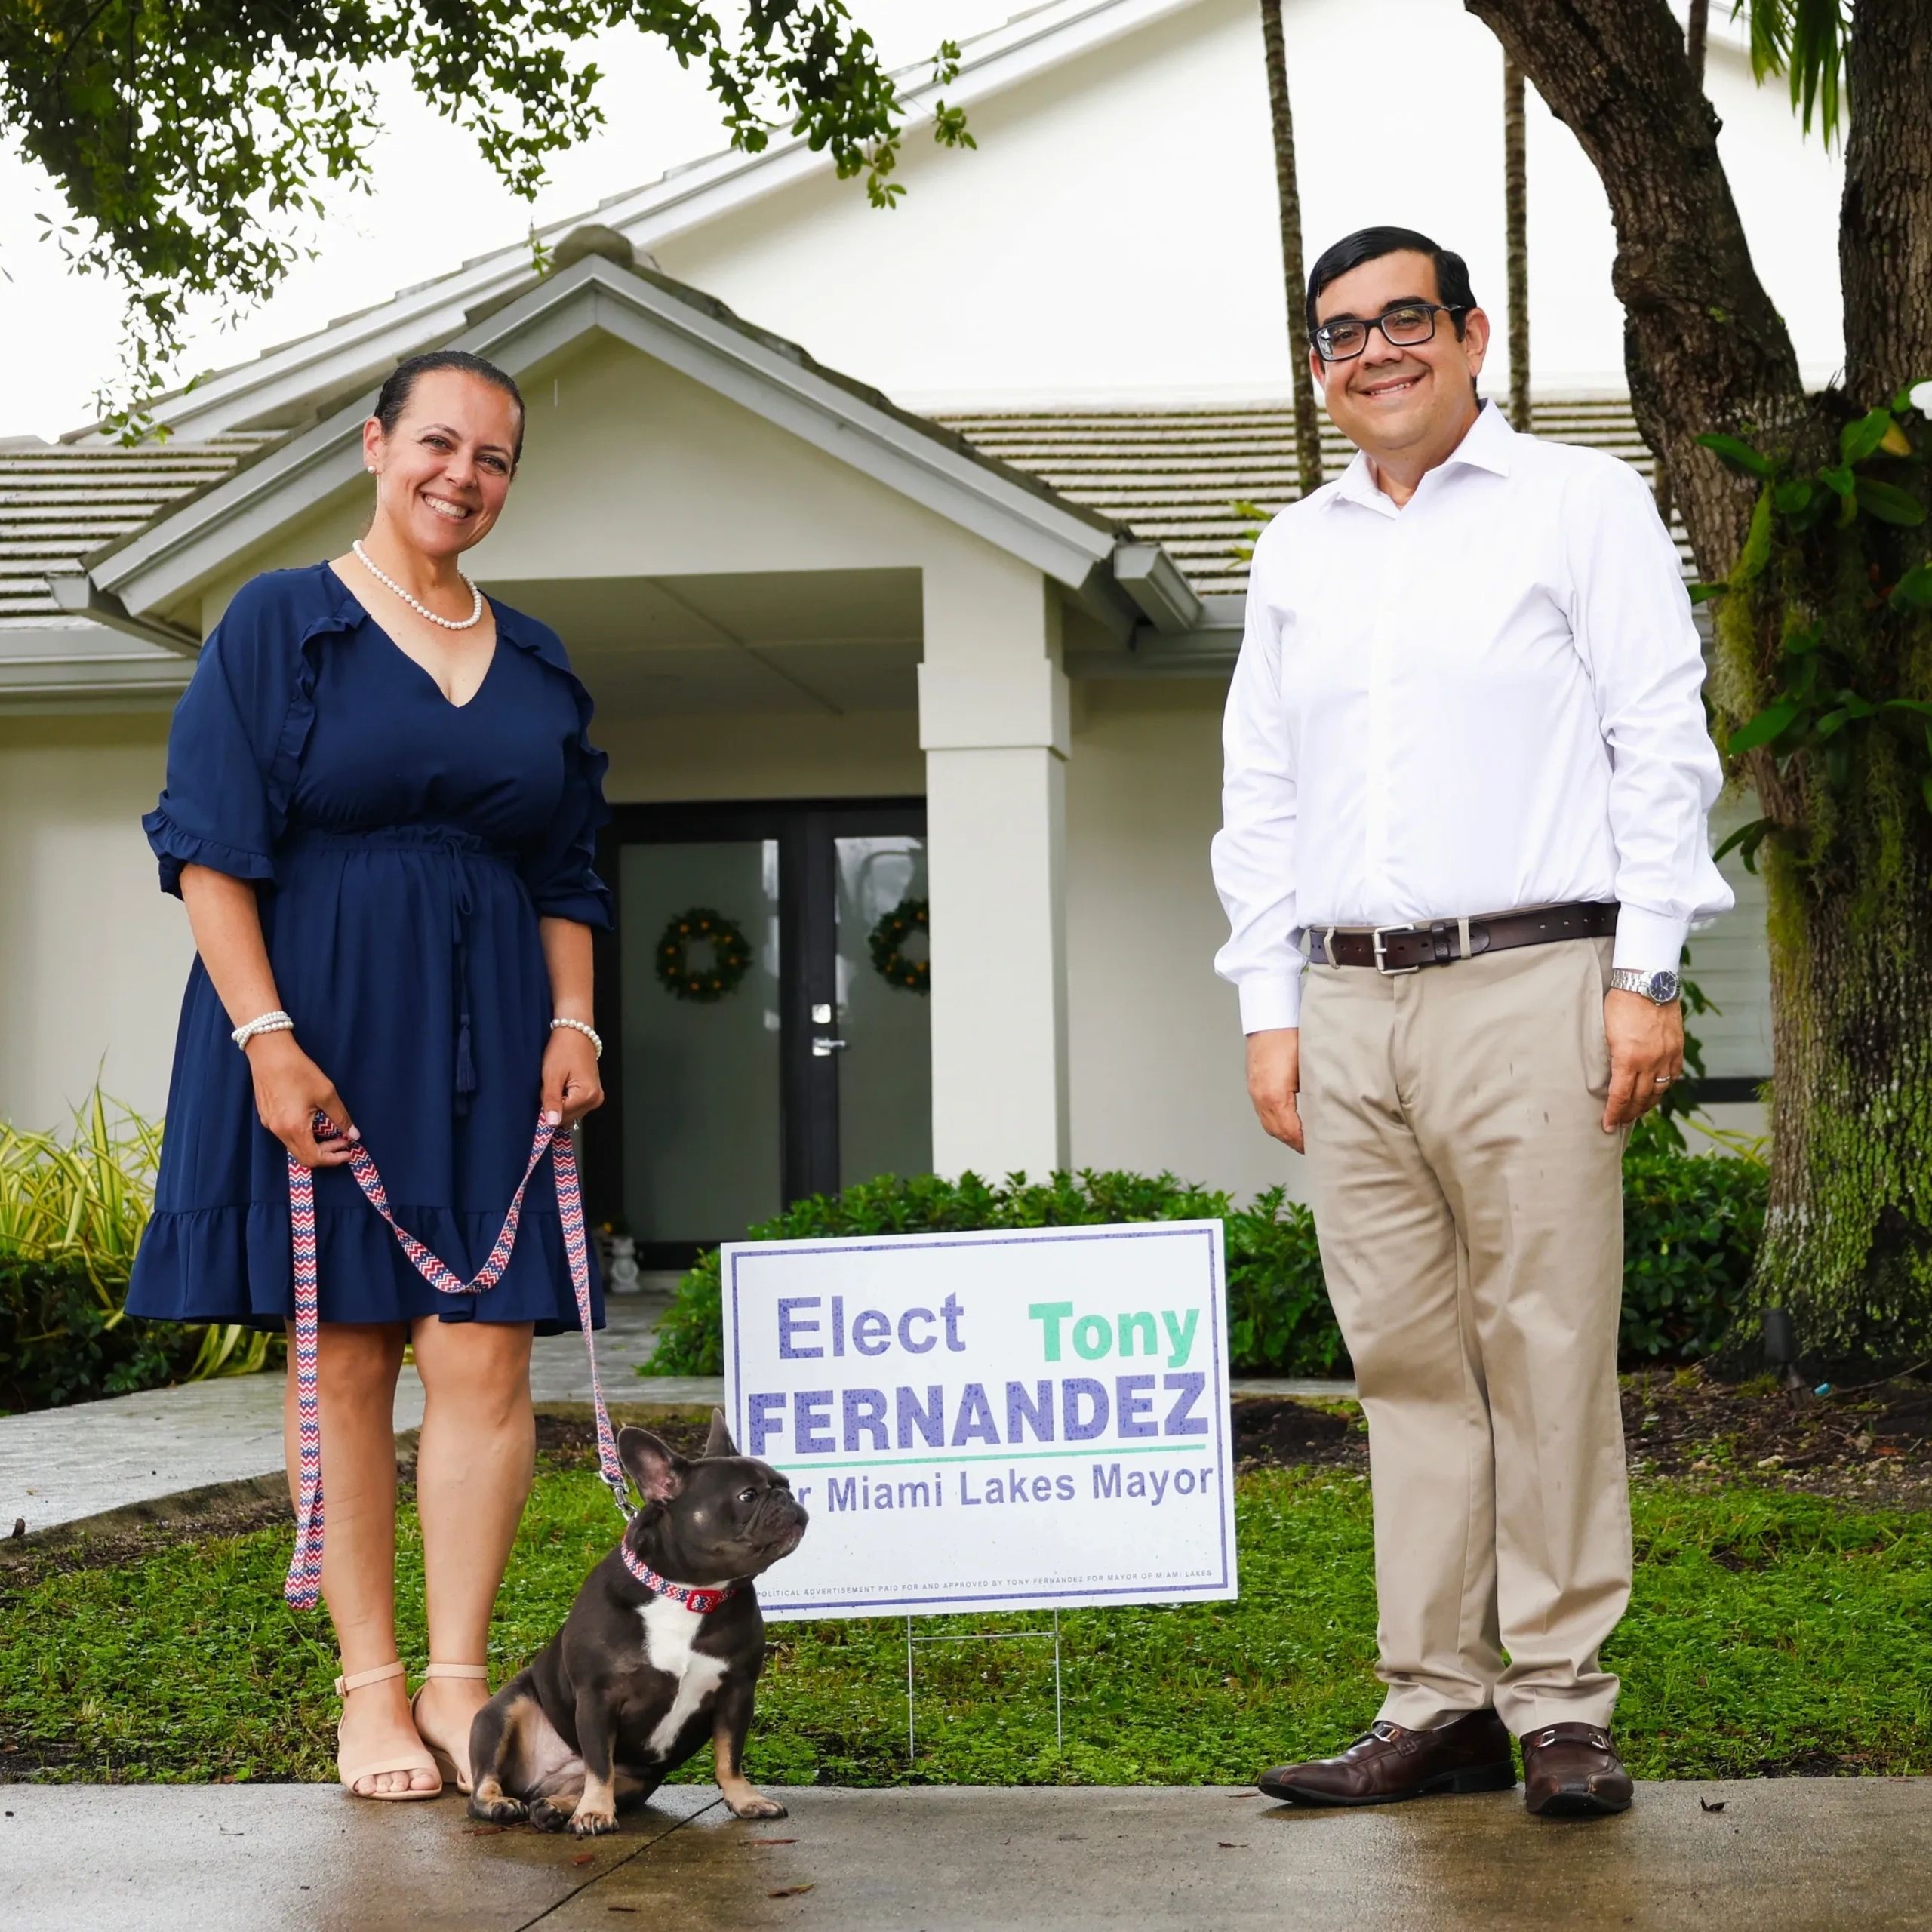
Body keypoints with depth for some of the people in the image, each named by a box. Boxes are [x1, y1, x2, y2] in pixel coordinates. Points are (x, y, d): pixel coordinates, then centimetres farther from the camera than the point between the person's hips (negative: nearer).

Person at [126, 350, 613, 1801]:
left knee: (484, 1358, -4)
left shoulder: (535, 662, 15)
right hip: (319, 1025, -4)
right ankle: (369, 1688, 6)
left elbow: (567, 873, 18)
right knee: (345, 1355, 0)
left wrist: (572, 1023, 3)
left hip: (488, 1041, 4)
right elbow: (212, 847, -6)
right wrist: (266, 1036, -15)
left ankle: (457, 1682, 1)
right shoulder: (281, 625, 0)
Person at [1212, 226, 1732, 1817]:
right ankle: (1440, 1700, 9)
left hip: (1528, 985, -4)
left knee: (1549, 1350, -6)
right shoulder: (1296, 551, 20)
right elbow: (1260, 791, 20)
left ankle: (1564, 1705, 1)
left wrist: (1647, 975, -7)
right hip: (1348, 1004, 4)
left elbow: (1661, 742, 1)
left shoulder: (1582, 504, 7)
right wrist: (1269, 1006, 12)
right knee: (1406, 1357, 3)